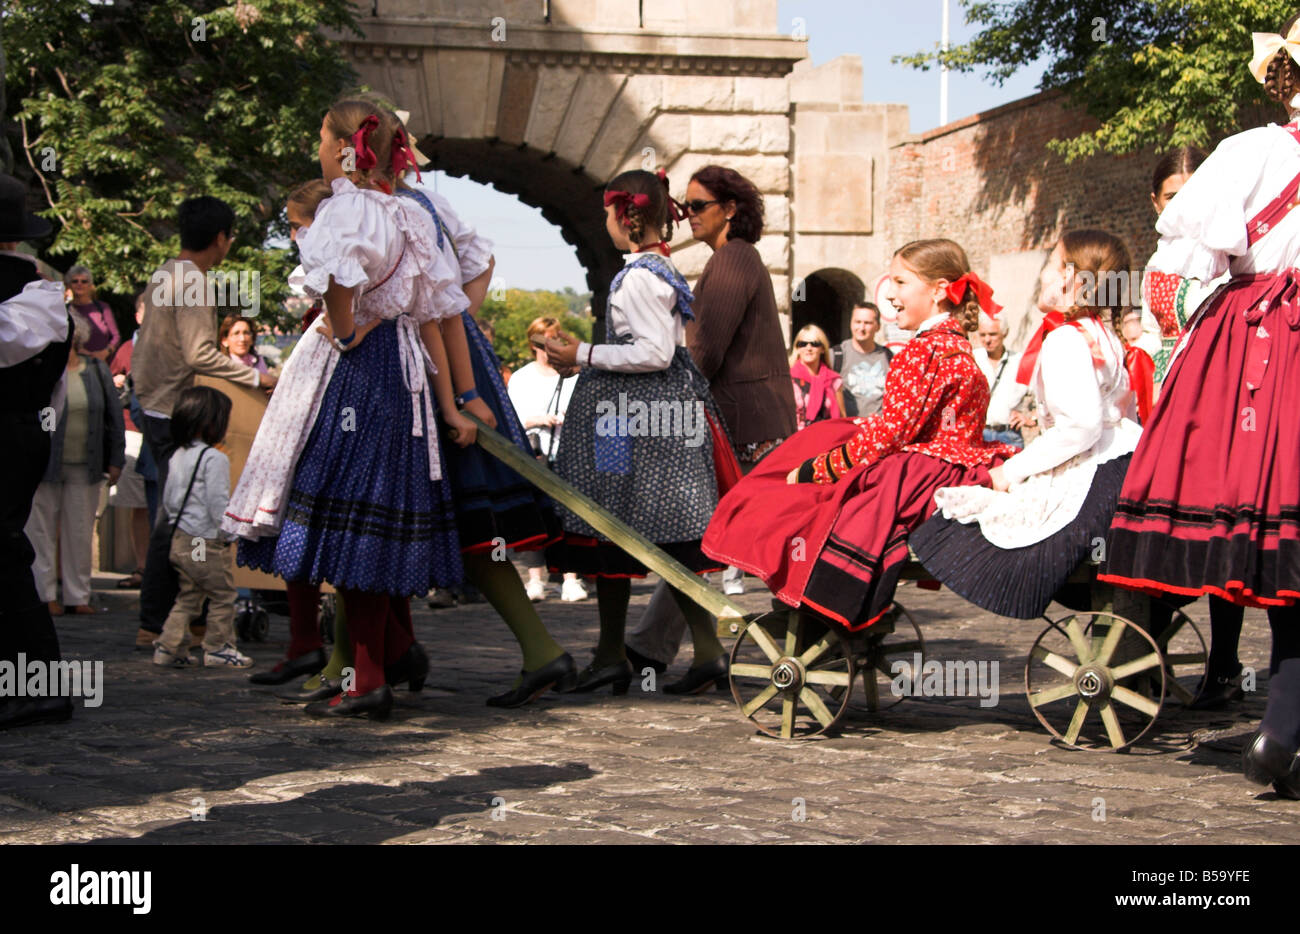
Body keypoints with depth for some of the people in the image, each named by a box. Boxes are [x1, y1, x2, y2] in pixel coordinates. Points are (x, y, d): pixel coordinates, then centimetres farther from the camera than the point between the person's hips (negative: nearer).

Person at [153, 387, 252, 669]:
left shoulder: (177, 457, 10)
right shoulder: (214, 459, -17)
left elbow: (167, 500, 15)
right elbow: (217, 503, -20)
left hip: (180, 540, 9)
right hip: (207, 544, -9)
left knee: (188, 596, 16)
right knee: (222, 595, 4)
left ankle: (169, 647, 12)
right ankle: (218, 648, 9)